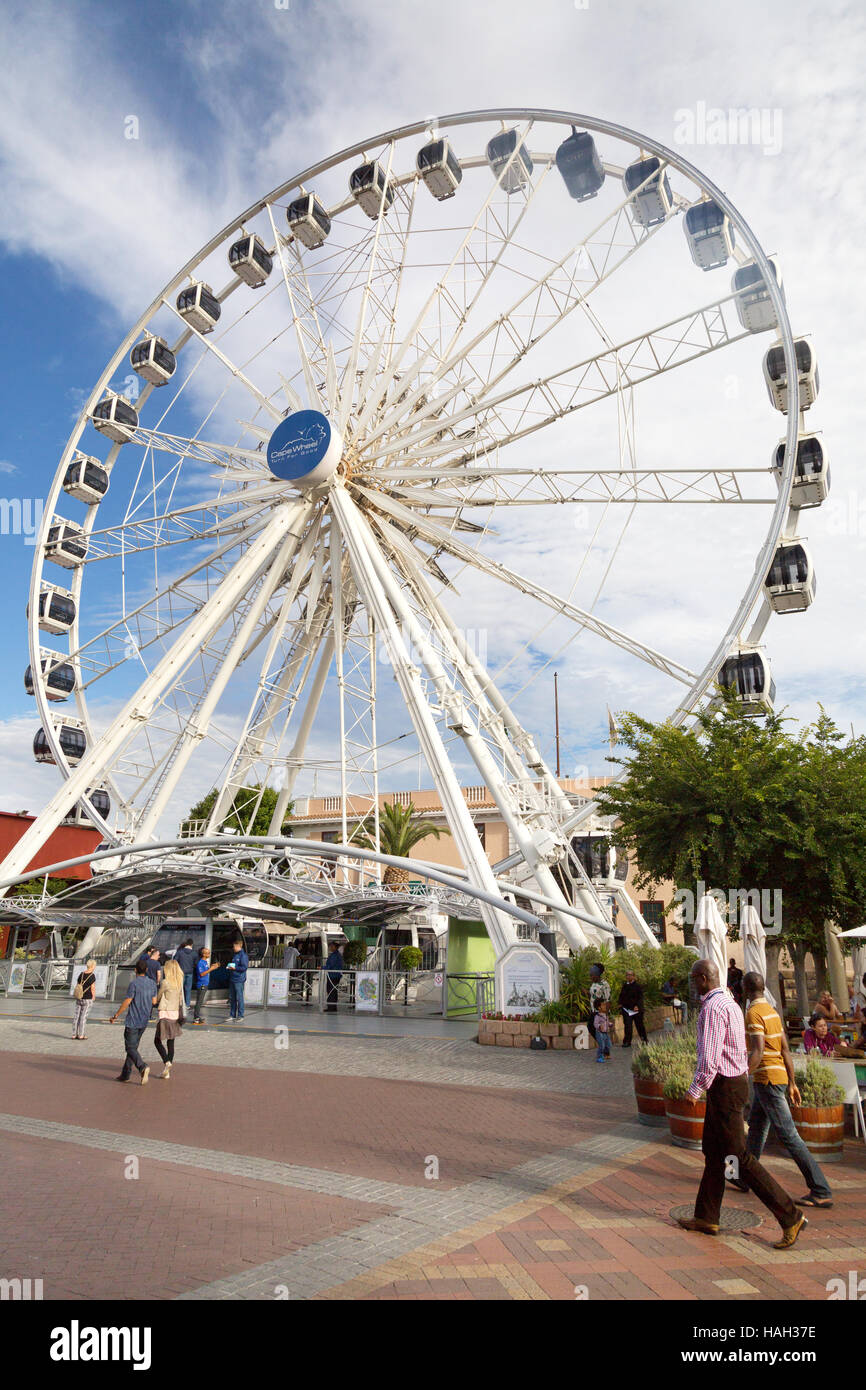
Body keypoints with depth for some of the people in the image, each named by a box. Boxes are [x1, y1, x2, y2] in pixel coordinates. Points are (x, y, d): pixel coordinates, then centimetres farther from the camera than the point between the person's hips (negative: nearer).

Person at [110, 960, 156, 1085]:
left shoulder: (134, 983, -14)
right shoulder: (151, 983, 5)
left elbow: (127, 1002, -15)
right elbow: (154, 1001, 11)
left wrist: (116, 1016, -5)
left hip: (133, 1021, -7)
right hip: (144, 1021, 7)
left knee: (130, 1048, -4)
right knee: (133, 1046, 15)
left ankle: (143, 1067, -25)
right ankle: (125, 1074, 19)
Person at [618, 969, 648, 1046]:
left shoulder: (638, 986, -5)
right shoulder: (625, 986, 10)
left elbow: (640, 997, -9)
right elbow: (621, 996, 19)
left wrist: (637, 1006, -20)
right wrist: (620, 1003, 5)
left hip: (636, 1009, -3)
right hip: (626, 1009, 3)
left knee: (639, 1025, 9)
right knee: (627, 1026, -5)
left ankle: (644, 1040, 27)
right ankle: (627, 1042, -2)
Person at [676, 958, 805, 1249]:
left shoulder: (713, 1008, -20)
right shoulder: (731, 1004, 12)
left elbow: (710, 1058, -25)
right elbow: (741, 1050, 18)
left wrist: (695, 1089, -14)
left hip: (724, 1086, -10)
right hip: (736, 1080, 10)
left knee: (738, 1156, -5)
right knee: (712, 1151, 16)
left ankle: (790, 1217, -2)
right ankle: (706, 1217, 24)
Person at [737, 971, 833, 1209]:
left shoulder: (754, 1013, -17)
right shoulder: (772, 1011, 11)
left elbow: (757, 1053, -24)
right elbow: (786, 1050, 13)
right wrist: (792, 1083, 17)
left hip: (767, 1081, -10)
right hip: (779, 1077, 10)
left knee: (788, 1136, -6)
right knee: (755, 1130, 18)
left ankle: (821, 1191, -4)